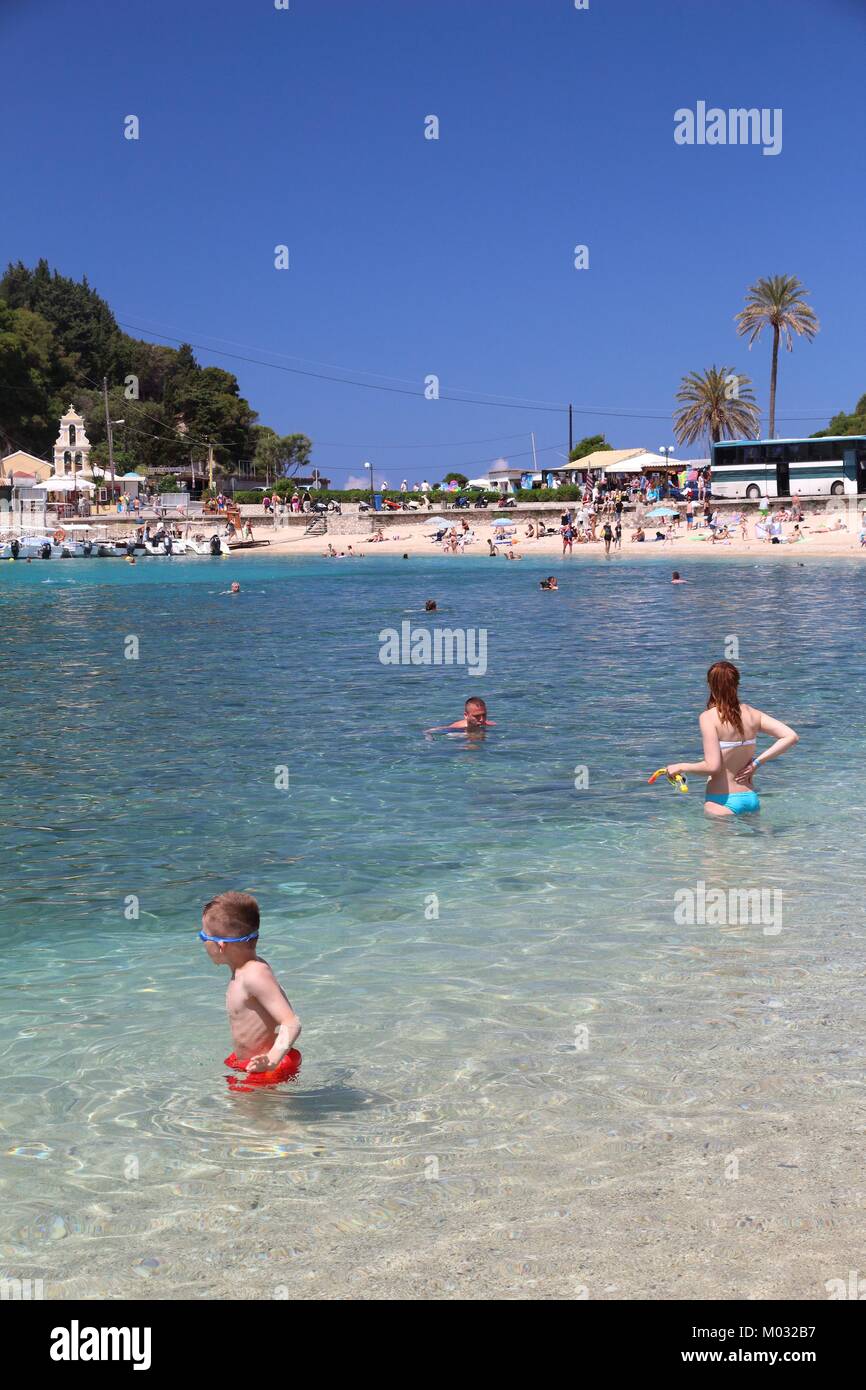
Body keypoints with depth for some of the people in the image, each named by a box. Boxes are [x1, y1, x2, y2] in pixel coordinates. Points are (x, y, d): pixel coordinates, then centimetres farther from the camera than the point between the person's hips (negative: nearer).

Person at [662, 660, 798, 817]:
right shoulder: (753, 714, 4)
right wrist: (756, 762, 2)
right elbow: (791, 737, -1)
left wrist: (680, 767, -4)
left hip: (722, 803, -5)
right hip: (751, 798, 5)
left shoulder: (708, 717, -13)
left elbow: (712, 766, -19)